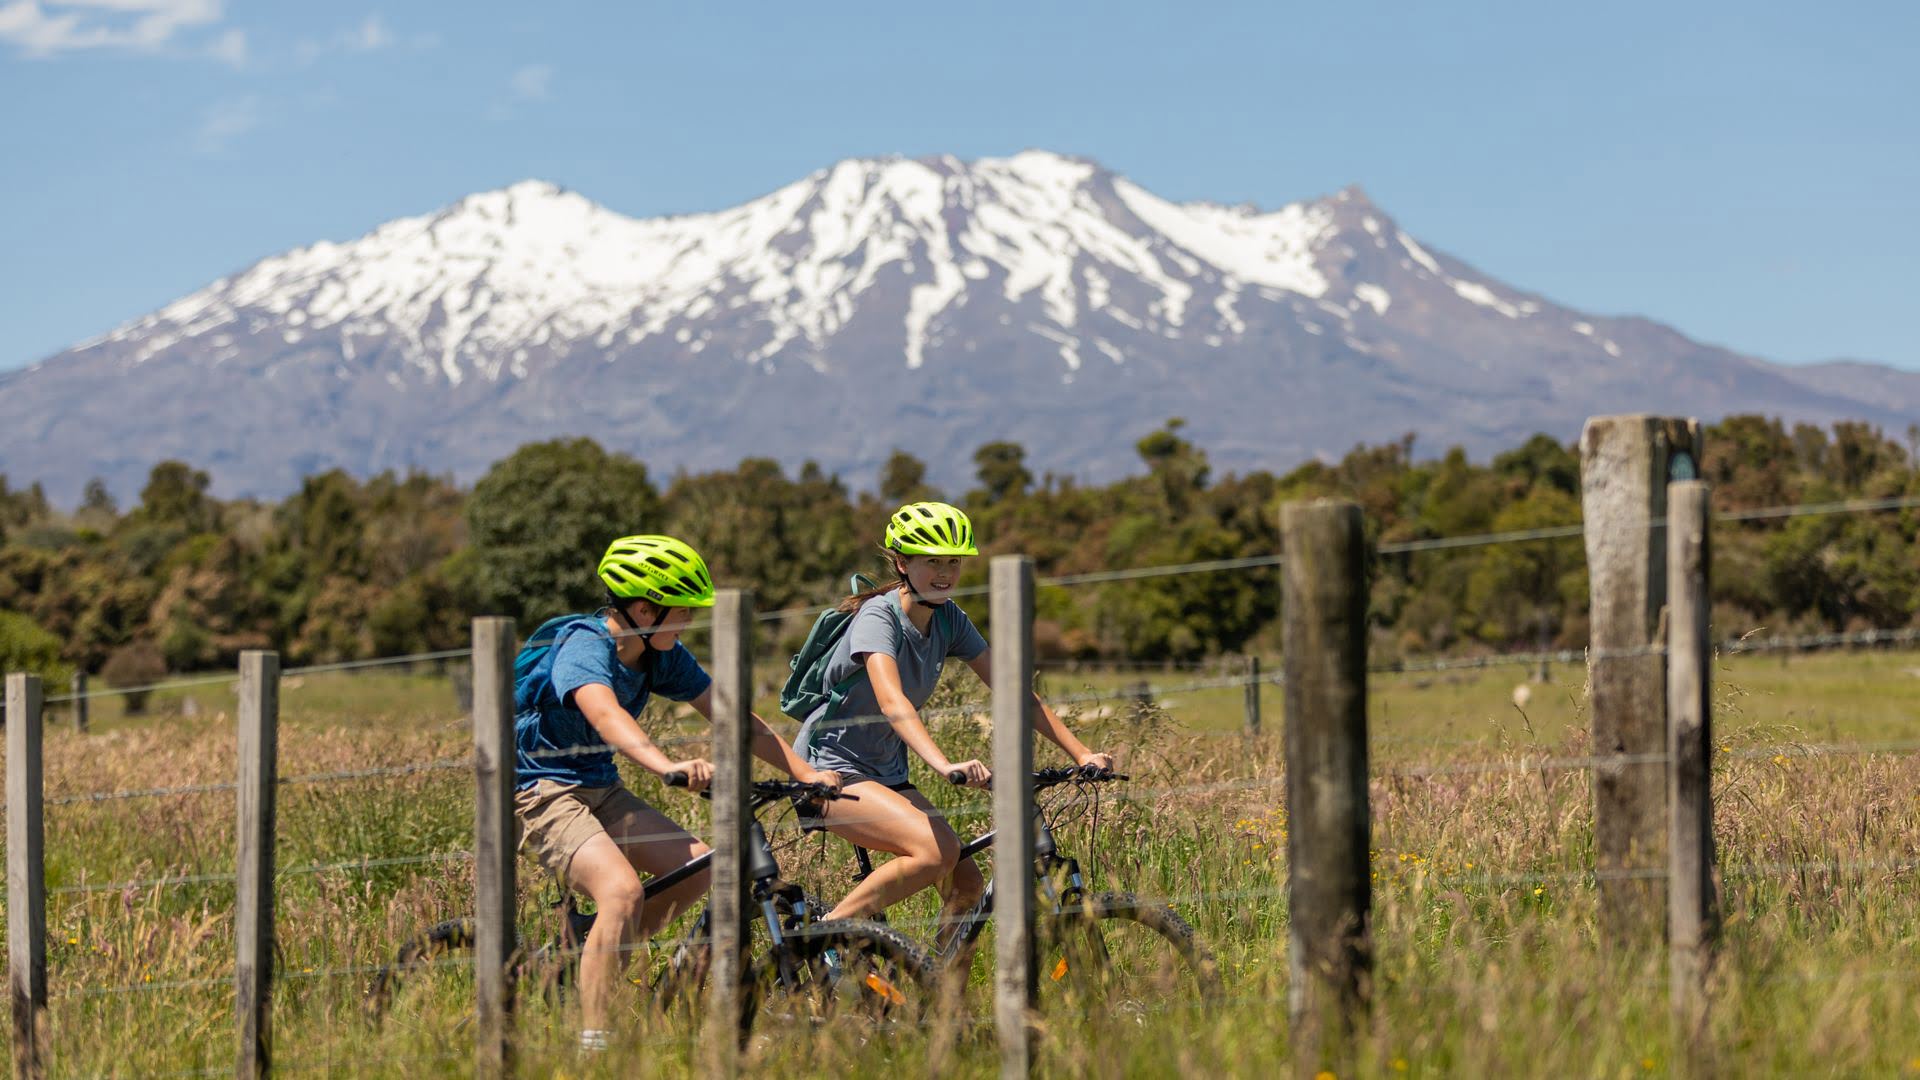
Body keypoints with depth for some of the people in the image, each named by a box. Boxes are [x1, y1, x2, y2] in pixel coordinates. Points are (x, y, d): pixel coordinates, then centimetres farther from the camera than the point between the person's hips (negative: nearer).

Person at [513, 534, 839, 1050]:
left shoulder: (662, 656, -1)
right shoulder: (584, 646, -25)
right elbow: (605, 713, -45)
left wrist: (805, 772, -12)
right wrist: (669, 767, -63)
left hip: (600, 789, 9)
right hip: (545, 790, -9)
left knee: (696, 868, -4)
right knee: (623, 890, -29)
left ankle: (595, 956, 12)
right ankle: (593, 1041, -25)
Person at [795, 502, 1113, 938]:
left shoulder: (948, 620, 1)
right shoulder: (878, 617, -21)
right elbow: (892, 701, -38)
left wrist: (1083, 755, -10)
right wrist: (944, 766, -53)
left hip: (885, 771, 8)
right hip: (831, 770, -8)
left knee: (967, 885, -6)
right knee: (938, 850, -28)